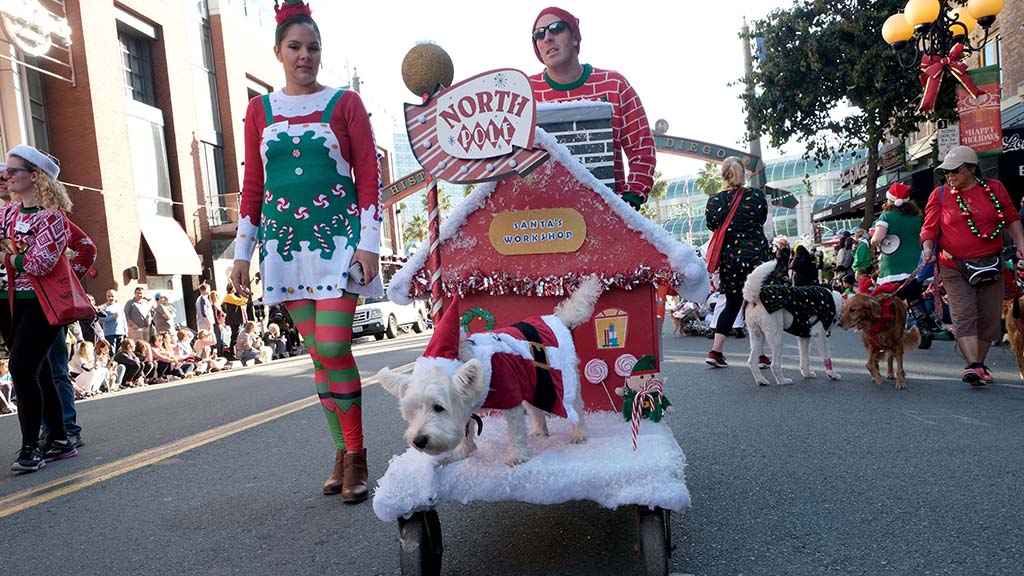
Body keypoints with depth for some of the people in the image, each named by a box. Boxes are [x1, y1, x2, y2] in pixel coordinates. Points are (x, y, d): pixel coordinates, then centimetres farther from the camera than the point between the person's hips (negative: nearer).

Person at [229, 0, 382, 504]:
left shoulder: (345, 103, 4)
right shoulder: (260, 111, 12)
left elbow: (369, 175, -1)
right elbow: (252, 185, 12)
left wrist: (369, 242, -9)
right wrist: (242, 251, 8)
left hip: (337, 234, -3)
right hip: (285, 239, 3)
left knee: (333, 348, -11)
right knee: (318, 352, 5)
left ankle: (354, 456, 5)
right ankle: (345, 452, 18)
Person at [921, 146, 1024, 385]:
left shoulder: (995, 188, 6)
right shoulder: (939, 195, 0)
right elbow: (930, 227, -2)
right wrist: (928, 248, -19)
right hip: (954, 268, -2)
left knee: (989, 317, 7)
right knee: (964, 315, -13)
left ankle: (979, 363, 21)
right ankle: (973, 365, -20)